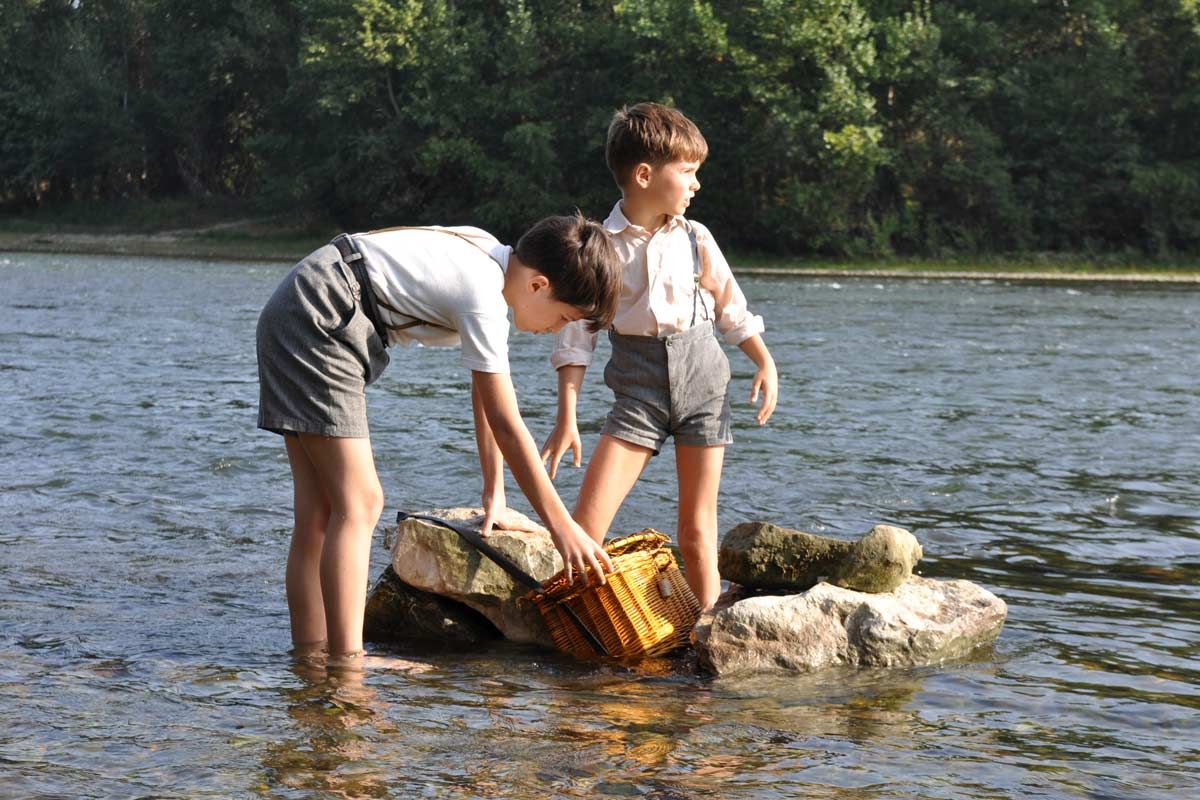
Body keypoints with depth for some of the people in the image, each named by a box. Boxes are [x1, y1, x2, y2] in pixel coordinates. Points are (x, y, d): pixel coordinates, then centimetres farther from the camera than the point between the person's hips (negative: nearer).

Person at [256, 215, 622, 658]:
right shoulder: (483, 296, -18)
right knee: (358, 504, -13)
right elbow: (507, 425, -16)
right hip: (316, 322, -10)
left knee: (320, 512, 6)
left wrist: (494, 493, 19)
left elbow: (487, 394, 17)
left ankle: (311, 656, 6)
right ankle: (346, 662, -14)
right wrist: (562, 526, -12)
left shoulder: (494, 261, 10)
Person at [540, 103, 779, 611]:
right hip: (638, 391, -2)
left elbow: (732, 309, 16)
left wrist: (765, 363, 8)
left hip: (702, 382, 2)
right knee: (586, 523, -12)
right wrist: (567, 419, -8)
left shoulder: (695, 240, 3)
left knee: (697, 525, 4)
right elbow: (576, 336, -3)